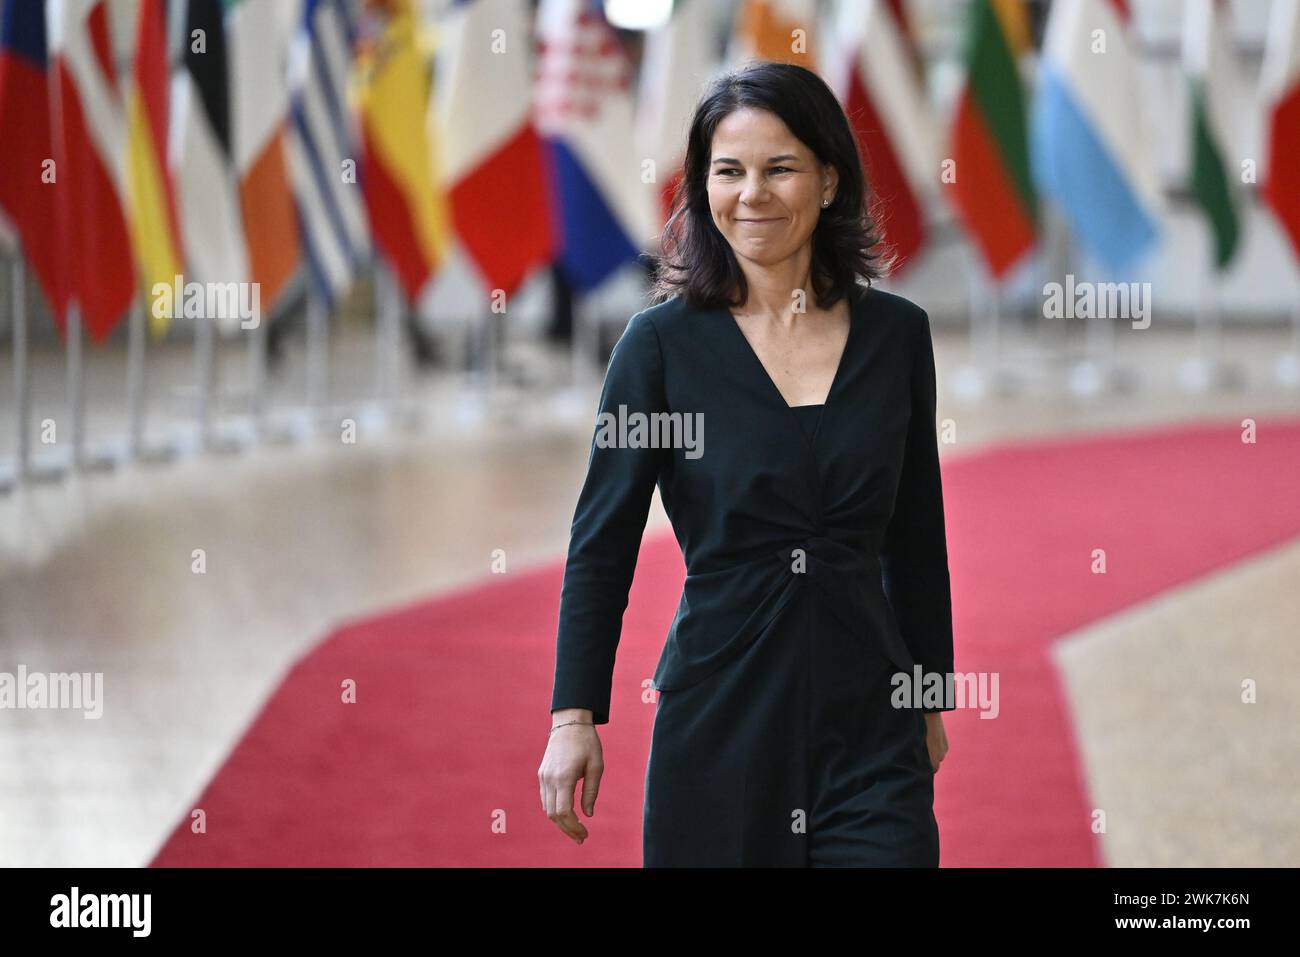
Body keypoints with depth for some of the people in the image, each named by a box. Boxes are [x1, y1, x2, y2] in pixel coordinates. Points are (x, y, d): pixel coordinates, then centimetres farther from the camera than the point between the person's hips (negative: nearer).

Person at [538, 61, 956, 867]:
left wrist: (932, 702, 15)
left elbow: (916, 537, 13)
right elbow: (602, 543, -2)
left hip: (868, 723, 1)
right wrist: (573, 718, -8)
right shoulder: (663, 342, -3)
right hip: (719, 716, -1)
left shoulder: (897, 334, 4)